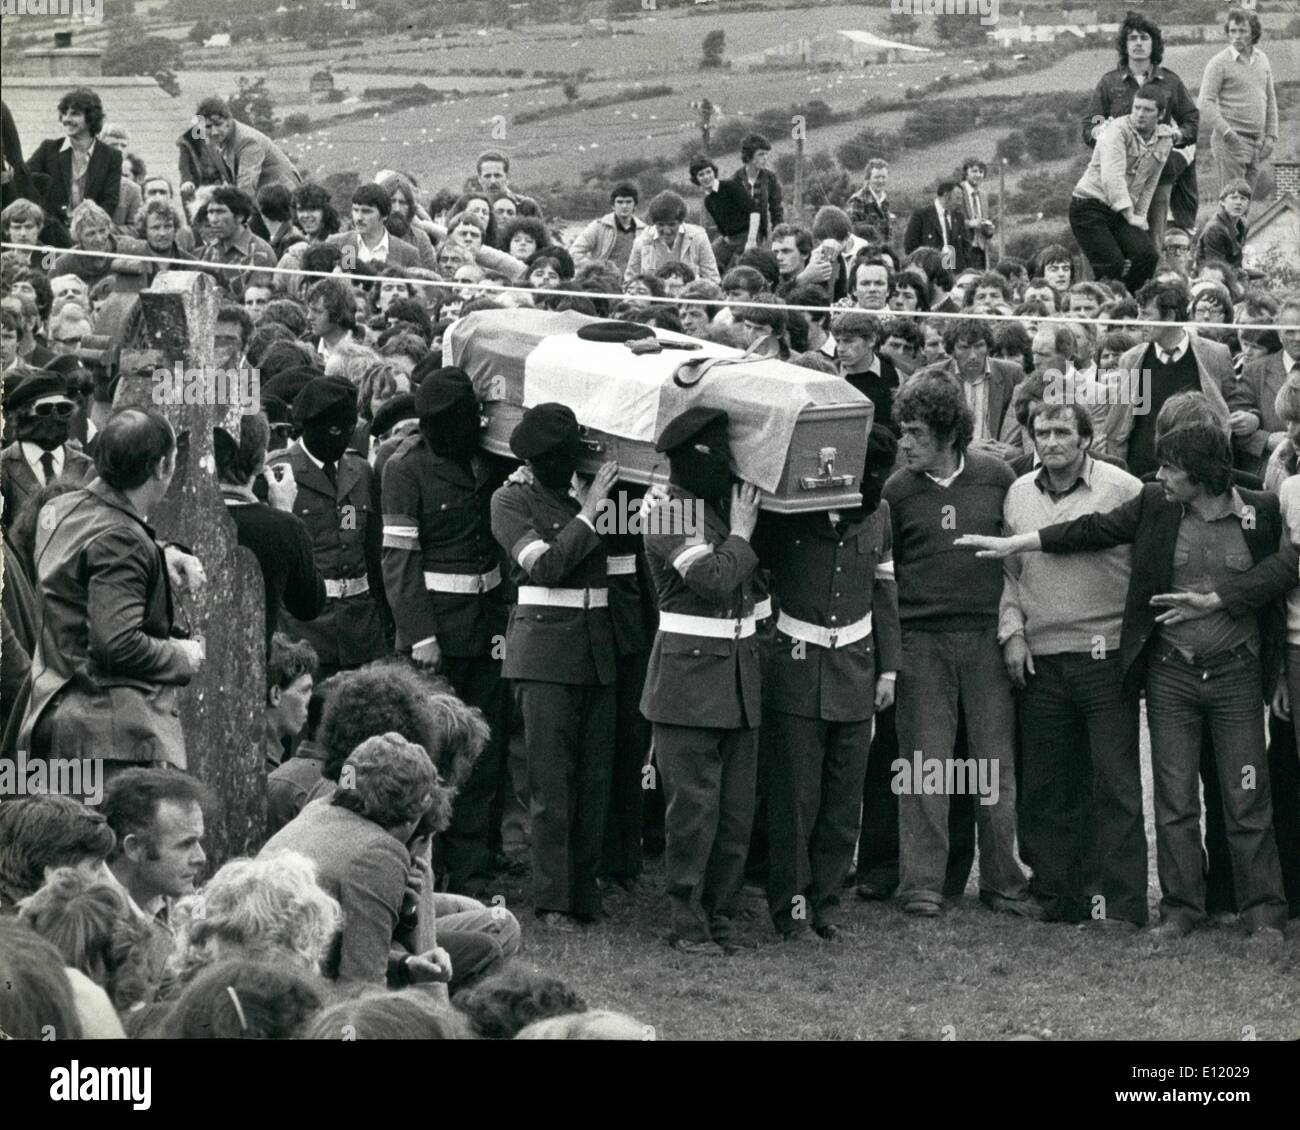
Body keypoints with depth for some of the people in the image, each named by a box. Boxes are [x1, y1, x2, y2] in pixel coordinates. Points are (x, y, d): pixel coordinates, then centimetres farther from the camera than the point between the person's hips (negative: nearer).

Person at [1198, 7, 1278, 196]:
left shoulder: (1262, 60, 13)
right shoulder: (1219, 63, -5)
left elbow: (1270, 100, 20)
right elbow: (1206, 102, -11)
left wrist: (1271, 135, 11)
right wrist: (1225, 131, -21)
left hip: (1257, 141, 6)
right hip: (1231, 139, -6)